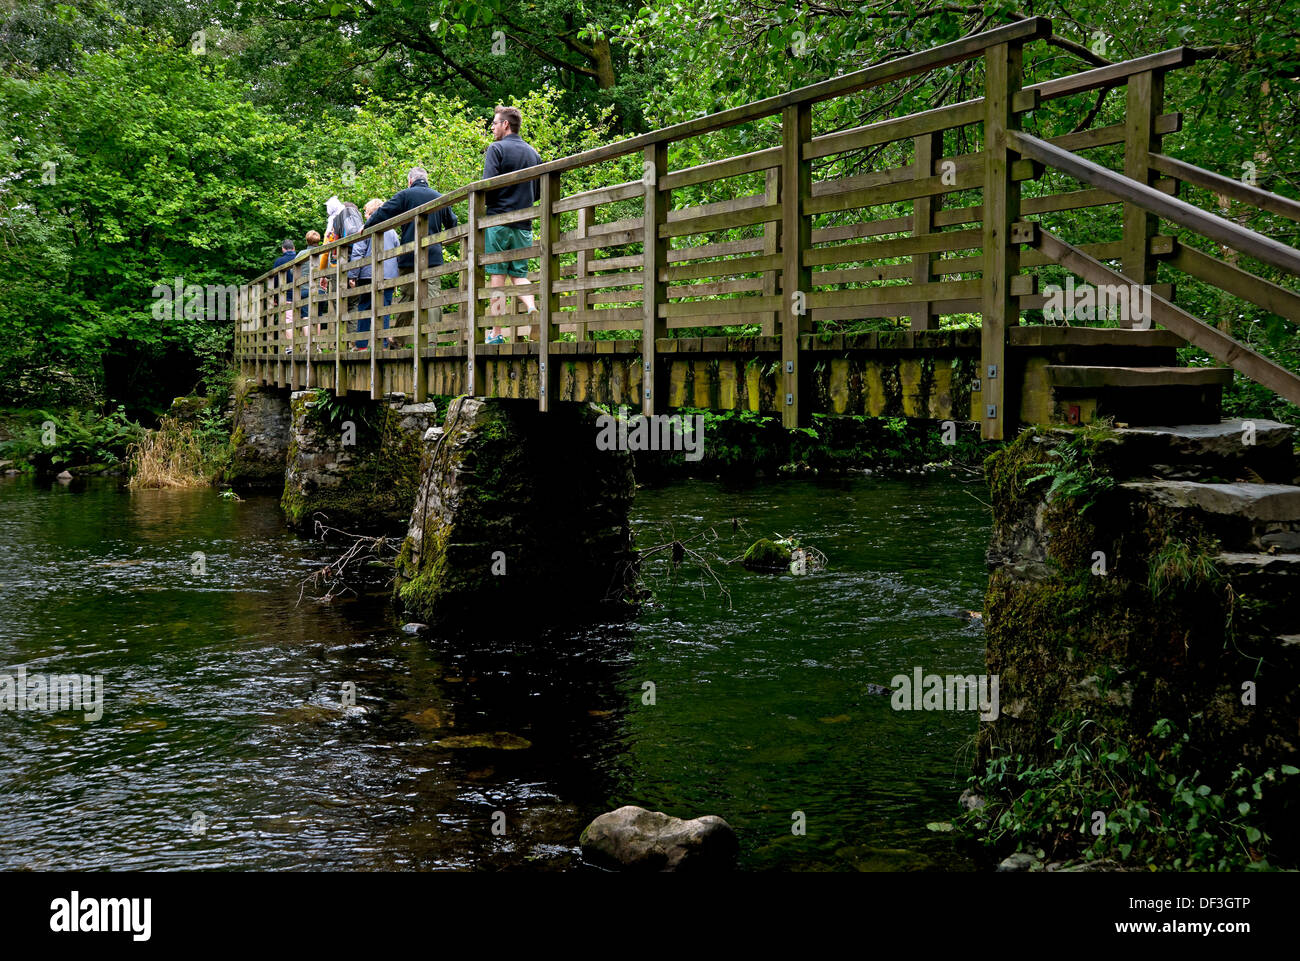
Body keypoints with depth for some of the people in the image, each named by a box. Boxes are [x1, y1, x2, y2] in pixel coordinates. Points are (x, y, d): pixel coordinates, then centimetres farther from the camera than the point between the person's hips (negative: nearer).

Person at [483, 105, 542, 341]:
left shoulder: (496, 149, -5)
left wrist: (481, 206, 3)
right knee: (520, 274, 10)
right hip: (524, 224, 5)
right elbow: (539, 193, 16)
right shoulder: (533, 153, 13)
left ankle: (496, 333, -6)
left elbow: (488, 185, -14)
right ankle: (532, 309, -17)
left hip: (498, 221, -5)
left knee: (497, 277, -3)